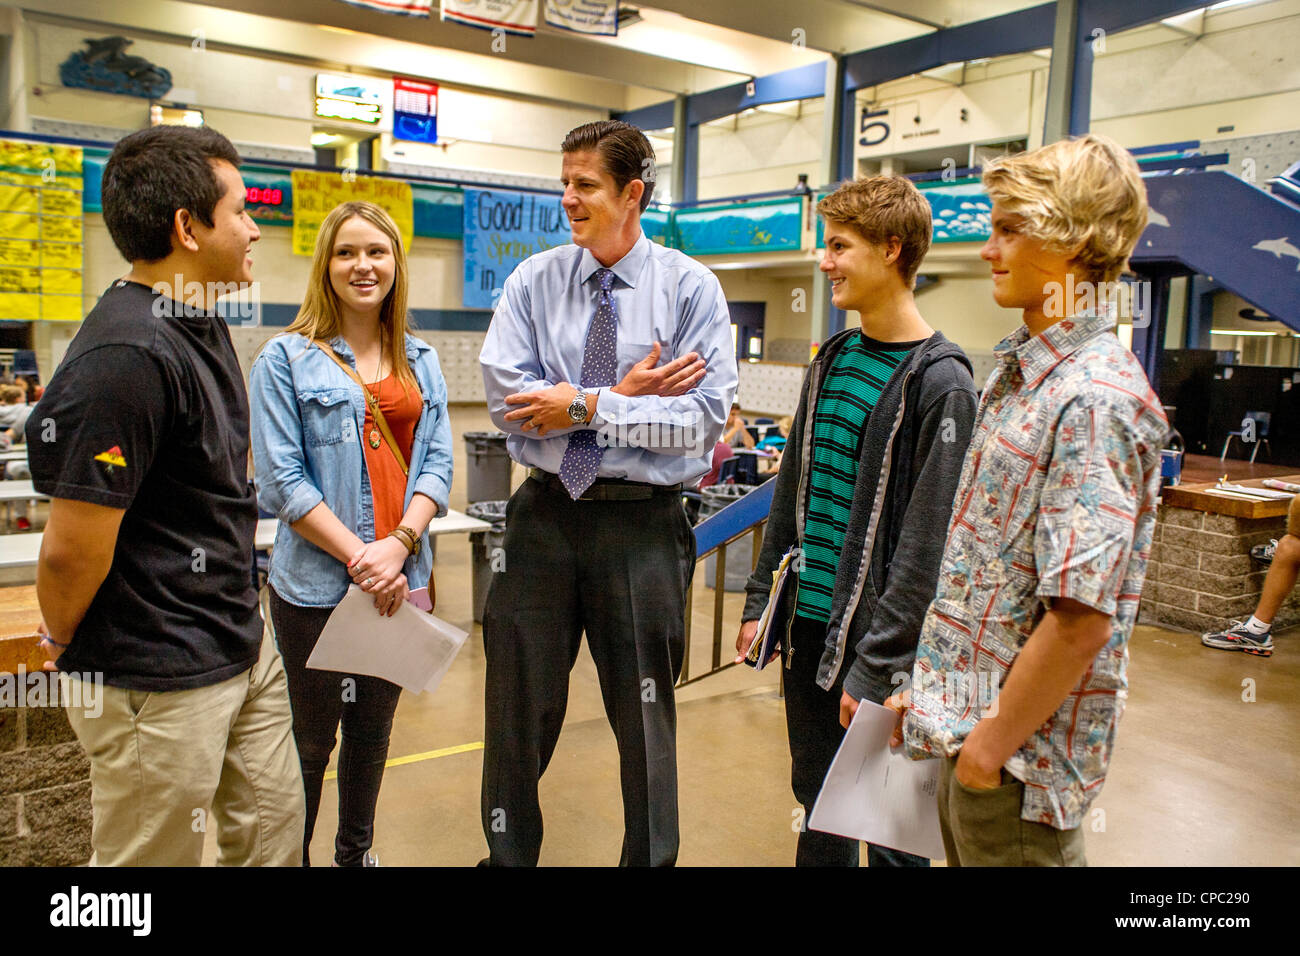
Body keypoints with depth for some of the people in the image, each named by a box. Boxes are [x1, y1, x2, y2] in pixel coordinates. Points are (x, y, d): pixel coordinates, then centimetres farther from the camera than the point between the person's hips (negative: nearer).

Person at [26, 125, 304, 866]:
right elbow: (74, 551, -22)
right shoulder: (127, 357, -25)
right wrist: (67, 647, -2)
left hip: (244, 649, 9)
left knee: (274, 832, 20)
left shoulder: (203, 325, 8)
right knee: (156, 855, 11)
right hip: (162, 683, -9)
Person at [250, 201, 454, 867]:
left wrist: (400, 542, -12)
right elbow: (282, 480, -10)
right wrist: (358, 555, -17)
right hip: (317, 582, -4)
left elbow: (437, 463, 4)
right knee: (311, 738, 8)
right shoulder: (286, 360, -3)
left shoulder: (422, 362, 9)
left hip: (401, 578, 4)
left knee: (374, 729, 18)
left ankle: (357, 850, 37)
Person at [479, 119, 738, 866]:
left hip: (641, 523, -2)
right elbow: (509, 397, -9)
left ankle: (652, 858, 37)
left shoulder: (690, 287, -3)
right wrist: (628, 395, -14)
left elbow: (705, 416, -14)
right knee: (520, 706, 14)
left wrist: (589, 405, -16)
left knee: (644, 714, 14)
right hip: (546, 514, 3)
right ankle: (508, 853, 38)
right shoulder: (534, 281, 3)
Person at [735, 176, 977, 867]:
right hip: (808, 627, 7)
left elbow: (926, 543, -18)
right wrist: (759, 600, 12)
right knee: (818, 805, 21)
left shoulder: (939, 381, -15)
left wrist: (875, 667, -17)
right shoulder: (832, 359, 8)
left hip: (877, 641, -6)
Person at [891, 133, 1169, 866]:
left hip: (1018, 756, -8)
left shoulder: (1095, 400, -22)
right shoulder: (1022, 375, 8)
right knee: (964, 851, 22)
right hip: (968, 727, 9)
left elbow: (1081, 620, -26)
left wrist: (992, 745, -17)